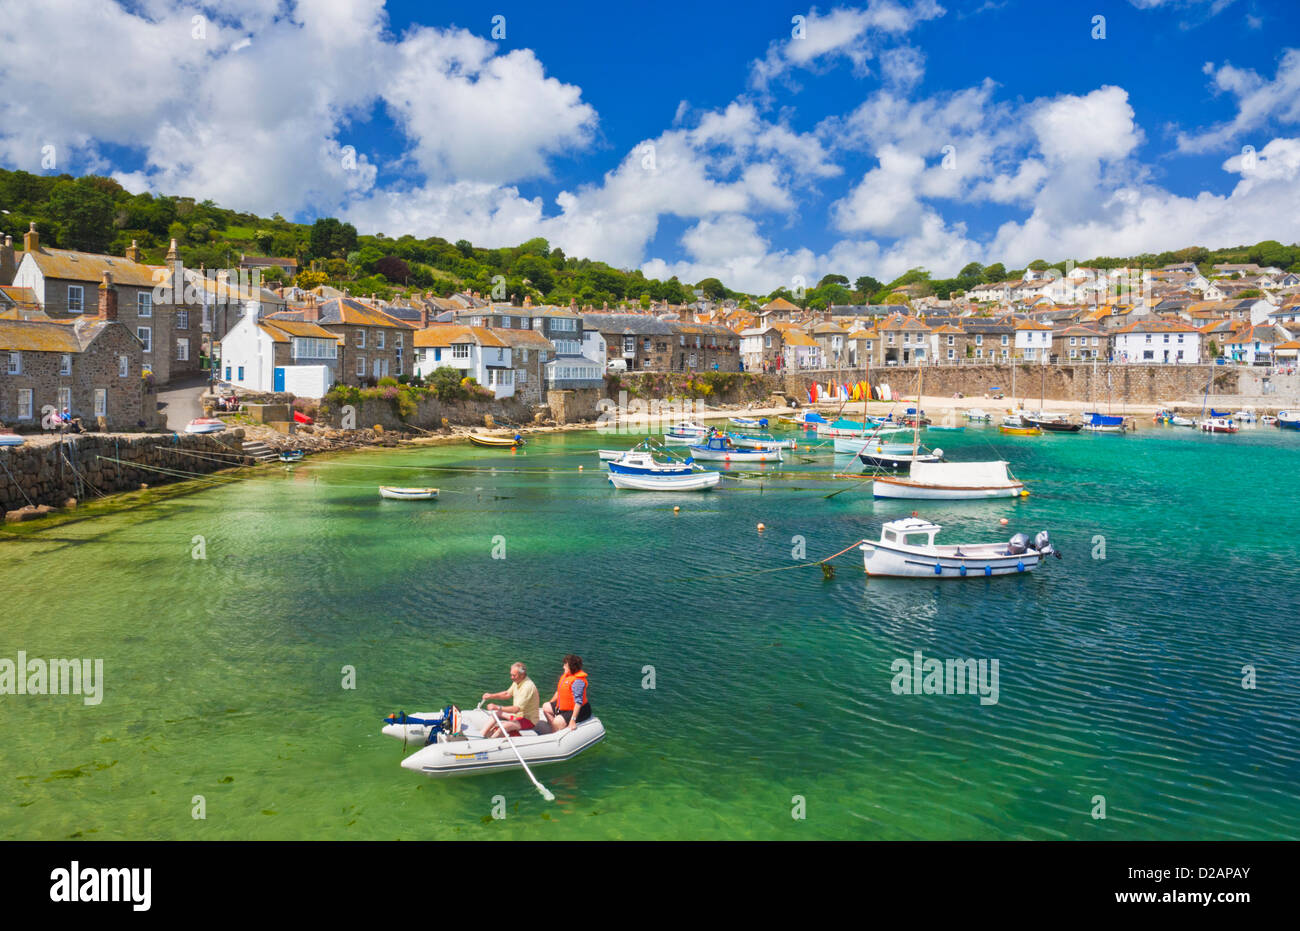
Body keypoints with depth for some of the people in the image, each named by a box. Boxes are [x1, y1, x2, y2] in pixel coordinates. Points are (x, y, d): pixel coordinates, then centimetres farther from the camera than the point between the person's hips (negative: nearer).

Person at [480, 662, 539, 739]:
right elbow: (508, 694, 18)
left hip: (528, 721, -10)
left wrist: (497, 707, -33)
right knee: (496, 713, 7)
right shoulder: (517, 681, 1)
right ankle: (482, 735, 1)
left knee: (504, 726, -28)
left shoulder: (528, 686, -28)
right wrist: (491, 696, 5)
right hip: (518, 715, 10)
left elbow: (516, 709, -32)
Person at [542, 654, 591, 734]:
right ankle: (554, 730, 14)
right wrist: (551, 702, 24)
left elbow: (578, 702, -32)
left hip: (576, 710, -11)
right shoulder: (566, 675, 2)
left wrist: (573, 720, -35)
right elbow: (559, 690, 19)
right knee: (546, 707, 17)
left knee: (557, 722, -28)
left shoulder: (577, 681, -28)